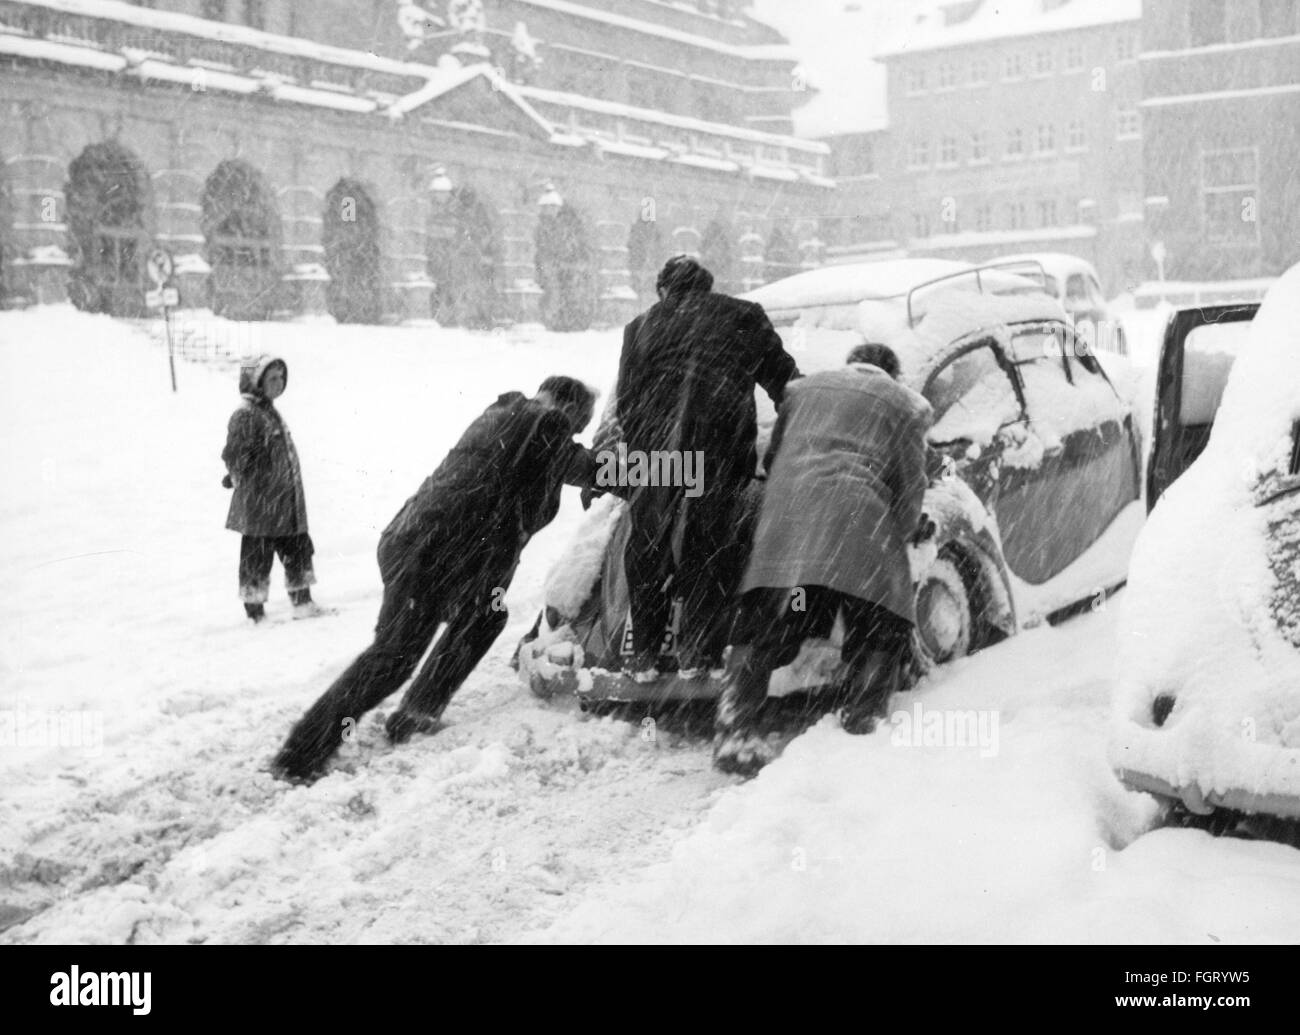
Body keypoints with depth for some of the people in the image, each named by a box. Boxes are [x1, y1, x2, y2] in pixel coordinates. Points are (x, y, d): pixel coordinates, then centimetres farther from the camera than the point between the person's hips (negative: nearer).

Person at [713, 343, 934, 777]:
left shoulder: (802, 387, 30)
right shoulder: (906, 404, 19)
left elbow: (773, 458, 30)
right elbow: (910, 483, 12)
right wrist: (907, 530, 27)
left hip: (785, 513, 3)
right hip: (859, 516, -3)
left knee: (762, 627, 4)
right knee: (879, 632, 8)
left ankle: (734, 731, -6)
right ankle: (859, 727, -3)